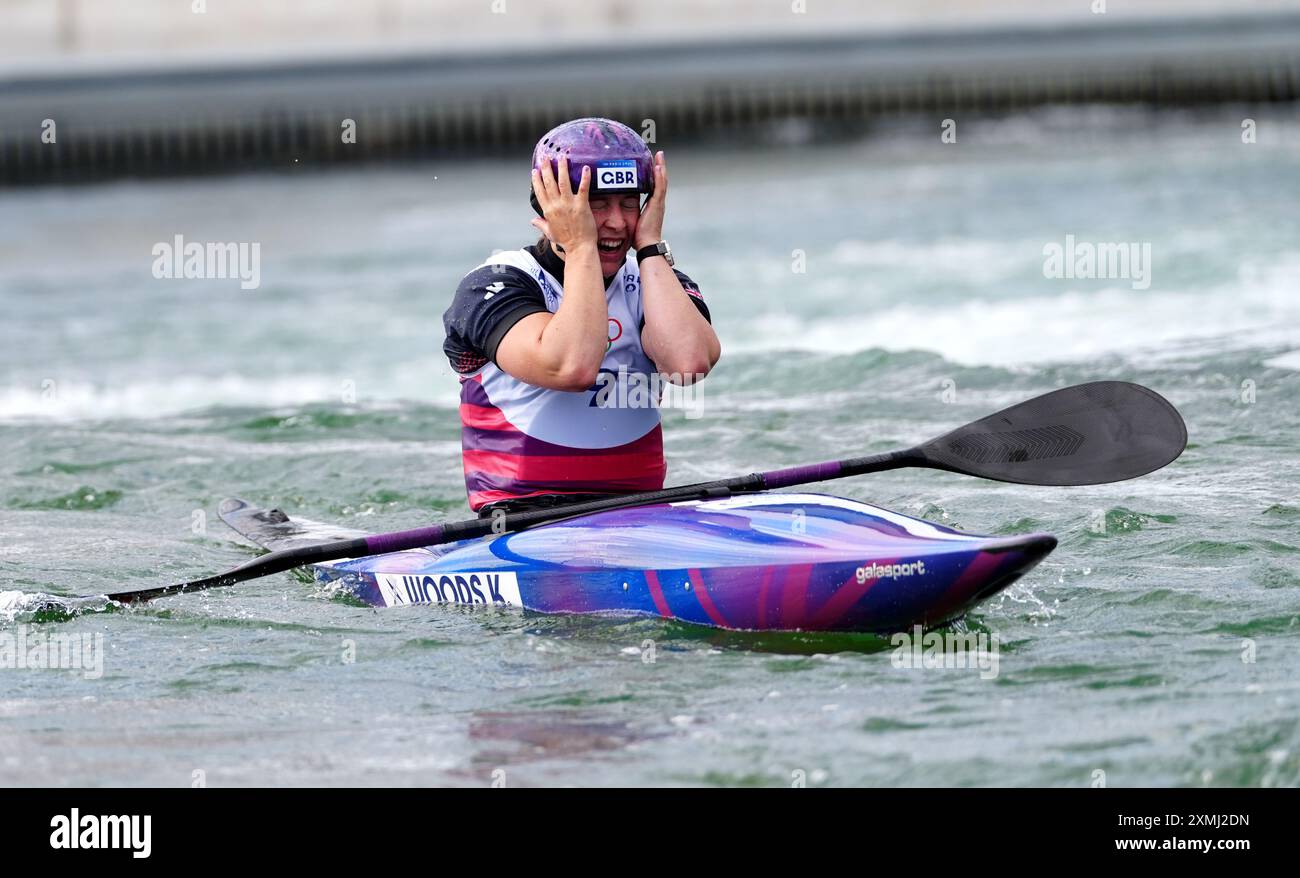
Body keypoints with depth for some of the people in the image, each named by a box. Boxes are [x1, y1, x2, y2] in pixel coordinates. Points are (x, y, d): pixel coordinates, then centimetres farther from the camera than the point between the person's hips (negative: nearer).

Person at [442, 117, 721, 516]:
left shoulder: (652, 283, 11)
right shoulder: (493, 284, -2)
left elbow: (689, 362, -13)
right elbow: (571, 368, -23)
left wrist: (650, 245, -6)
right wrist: (580, 247, -14)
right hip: (522, 524, -4)